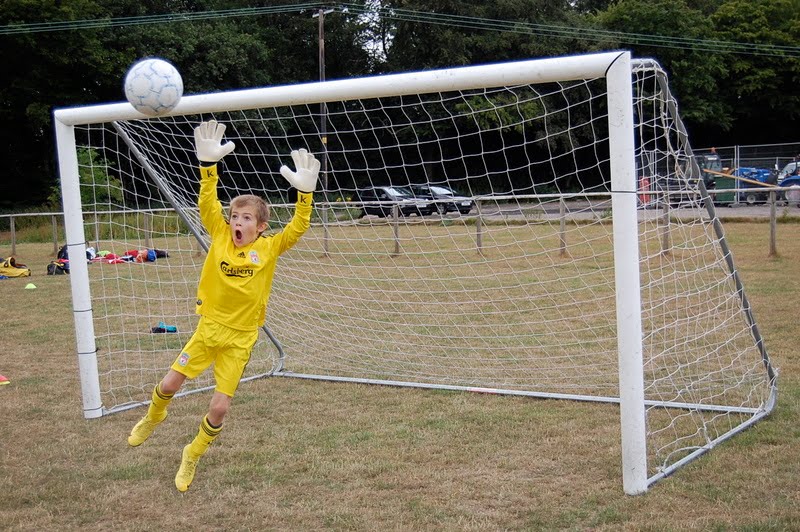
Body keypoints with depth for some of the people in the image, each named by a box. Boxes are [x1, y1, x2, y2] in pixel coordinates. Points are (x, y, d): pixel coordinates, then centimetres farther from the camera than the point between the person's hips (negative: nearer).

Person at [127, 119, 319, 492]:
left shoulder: (269, 248, -6)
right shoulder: (220, 236, -3)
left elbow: (298, 227, -16)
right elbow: (207, 203, -12)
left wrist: (304, 191, -28)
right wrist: (208, 163, -23)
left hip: (239, 338, -2)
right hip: (208, 327, 2)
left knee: (219, 409, -3)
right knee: (169, 384, 5)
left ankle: (192, 455, 25)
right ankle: (154, 417, 43)